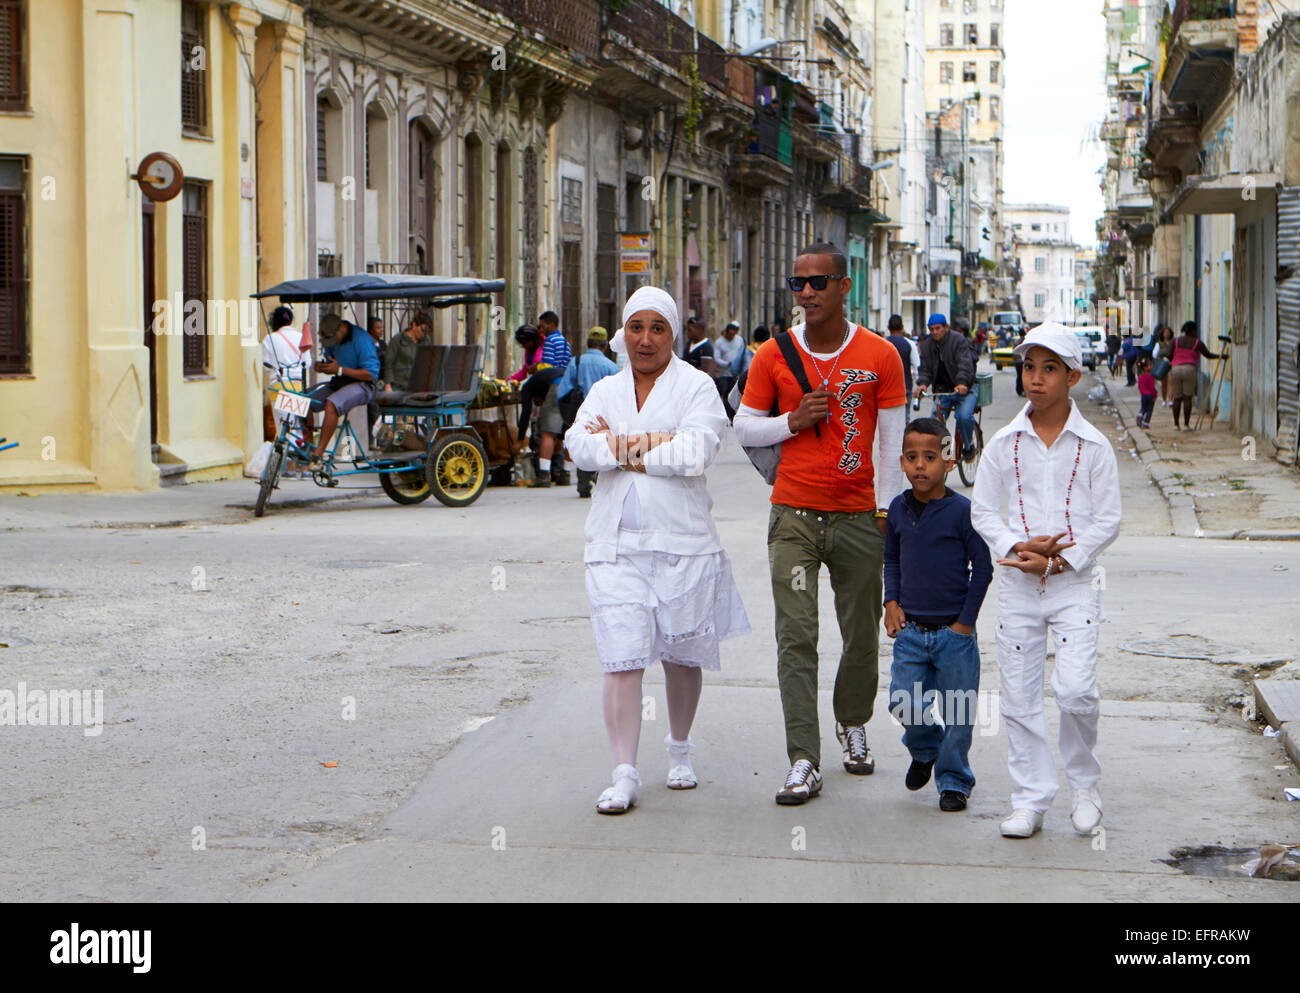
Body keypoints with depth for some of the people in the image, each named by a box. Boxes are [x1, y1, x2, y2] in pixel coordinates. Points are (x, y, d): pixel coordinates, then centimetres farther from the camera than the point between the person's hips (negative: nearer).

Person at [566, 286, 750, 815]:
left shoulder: (696, 386, 2)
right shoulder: (605, 390, 13)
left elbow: (695, 453, -14)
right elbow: (579, 445, -4)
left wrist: (620, 448, -7)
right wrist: (652, 443, -14)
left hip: (682, 541, -1)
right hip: (616, 541, 2)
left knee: (682, 653, 9)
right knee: (622, 659, -8)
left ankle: (680, 751, 31)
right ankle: (624, 775, -7)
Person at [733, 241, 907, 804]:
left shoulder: (880, 356, 1)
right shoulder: (774, 355, 3)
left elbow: (893, 441, 5)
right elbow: (744, 426, 10)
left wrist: (886, 511, 1)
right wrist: (792, 421, -8)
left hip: (859, 518, 0)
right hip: (794, 517, 0)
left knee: (862, 636, 10)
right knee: (796, 637, -9)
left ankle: (852, 725, 36)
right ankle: (804, 764, -10)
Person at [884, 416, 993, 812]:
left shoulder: (962, 511, -10)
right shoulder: (899, 509, 4)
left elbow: (983, 568, -5)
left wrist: (965, 621, -7)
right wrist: (891, 603, 6)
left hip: (954, 631, -3)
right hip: (910, 630, 3)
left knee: (957, 710, 2)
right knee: (904, 703, -3)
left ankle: (953, 781, 21)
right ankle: (924, 749, 29)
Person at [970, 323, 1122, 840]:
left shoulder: (1093, 446, -1)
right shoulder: (1004, 443, 3)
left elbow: (1107, 519, -1)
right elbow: (981, 510, 6)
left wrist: (1059, 561, -12)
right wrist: (1017, 546, -12)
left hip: (1074, 584, -2)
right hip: (1017, 584, 2)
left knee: (1075, 690, -14)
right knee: (1019, 695, 3)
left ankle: (1085, 785, 10)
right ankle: (1030, 800, 13)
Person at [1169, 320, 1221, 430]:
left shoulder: (1176, 340, 8)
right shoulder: (1197, 343, 4)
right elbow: (1208, 355, 9)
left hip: (1176, 370, 2)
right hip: (1189, 370, -2)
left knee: (1177, 398, 10)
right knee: (1187, 398, 1)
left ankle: (1175, 424, 8)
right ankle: (1186, 424, -3)